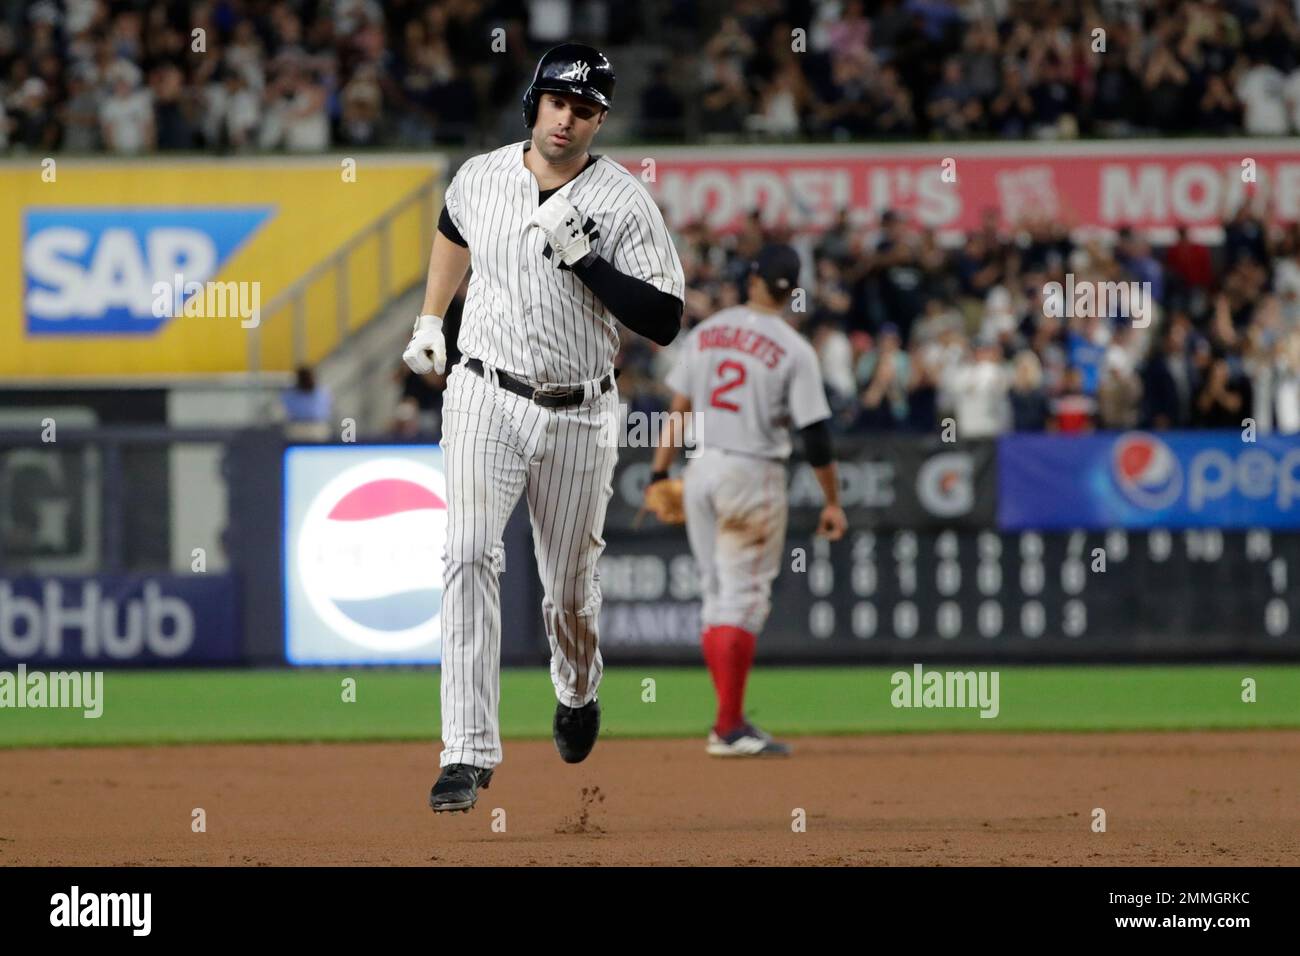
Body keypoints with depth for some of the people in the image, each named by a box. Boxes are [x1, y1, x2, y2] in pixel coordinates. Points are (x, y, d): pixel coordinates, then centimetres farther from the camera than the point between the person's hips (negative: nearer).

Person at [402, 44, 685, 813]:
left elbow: (665, 320, -16)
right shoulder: (480, 177, 1)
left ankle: (578, 692, 46)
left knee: (570, 588, 11)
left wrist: (580, 256, -24)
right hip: (485, 398, 1)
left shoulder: (624, 202, -9)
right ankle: (470, 751, -22)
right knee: (471, 557, -19)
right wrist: (430, 321, 22)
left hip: (577, 417, -1)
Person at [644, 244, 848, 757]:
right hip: (754, 474, -5)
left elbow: (678, 410, 6)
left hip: (701, 468, 5)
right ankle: (729, 728, -7)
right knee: (743, 599, -4)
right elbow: (815, 435, -9)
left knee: (717, 595, 12)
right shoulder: (793, 349, -8)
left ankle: (728, 723, 15)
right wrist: (832, 502, -2)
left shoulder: (705, 332, 5)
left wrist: (661, 473, 12)